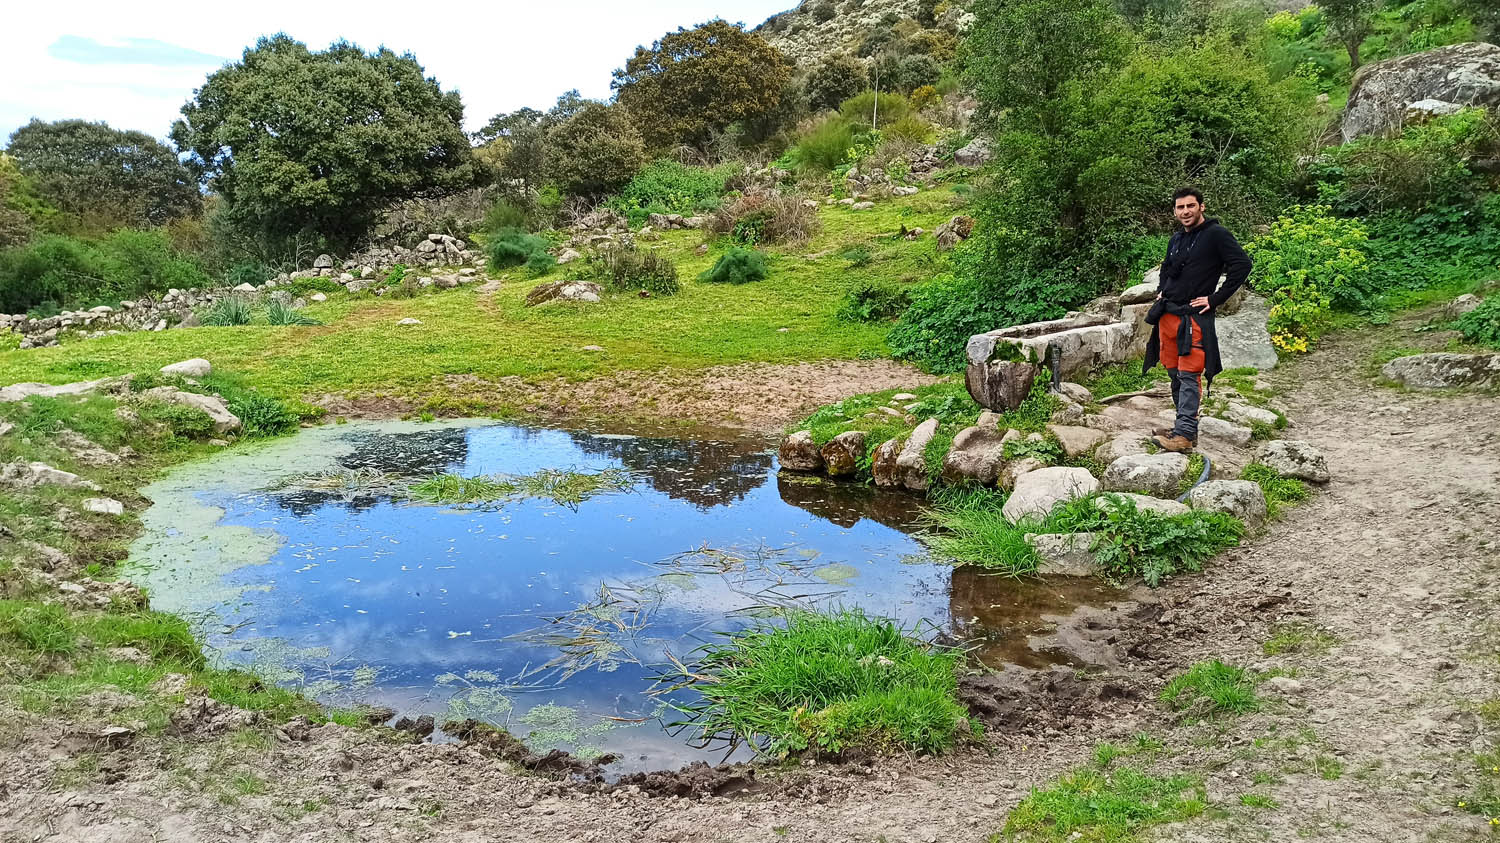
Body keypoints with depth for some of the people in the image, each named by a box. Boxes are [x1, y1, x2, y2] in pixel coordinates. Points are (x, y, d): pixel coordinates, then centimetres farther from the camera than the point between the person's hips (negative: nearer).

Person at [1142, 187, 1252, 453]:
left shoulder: (1216, 234, -7)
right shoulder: (1176, 240, 16)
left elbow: (1242, 265, -14)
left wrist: (1216, 299, -15)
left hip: (1193, 318, -8)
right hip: (1168, 314, 8)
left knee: (1189, 376, -11)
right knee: (1175, 373, 12)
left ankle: (1185, 435, -13)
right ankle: (1184, 427, 22)